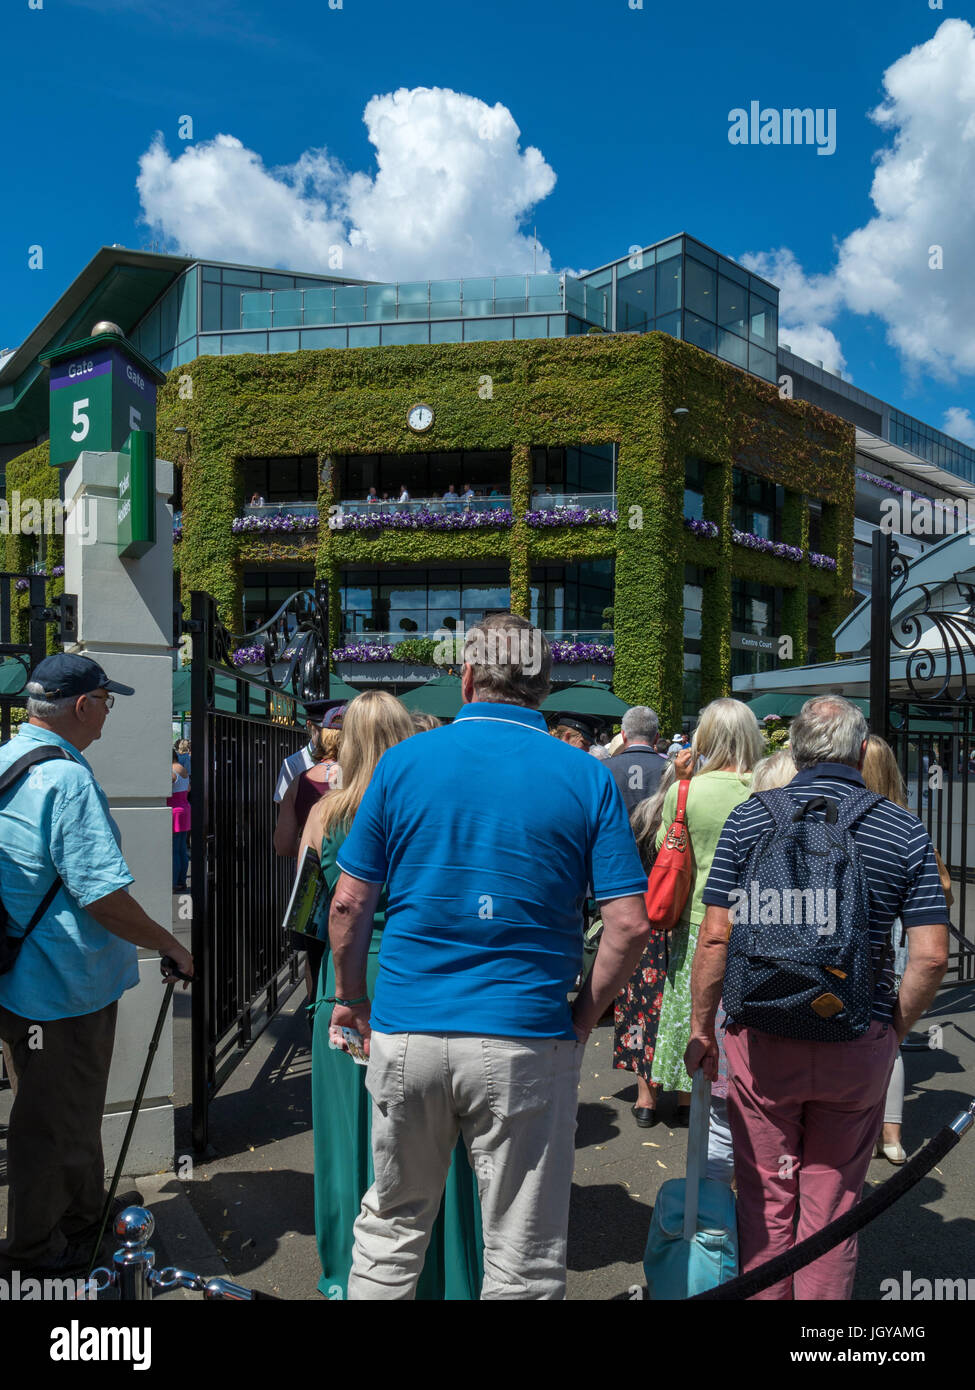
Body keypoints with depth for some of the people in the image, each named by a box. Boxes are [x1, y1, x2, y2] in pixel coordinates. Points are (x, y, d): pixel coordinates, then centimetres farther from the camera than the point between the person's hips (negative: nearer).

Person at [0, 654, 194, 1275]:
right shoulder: (66, 778, -24)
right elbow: (103, 893, -28)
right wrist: (172, 947, -15)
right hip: (65, 985, -10)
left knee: (73, 1110, 24)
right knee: (56, 1122, 10)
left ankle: (86, 1216, 42)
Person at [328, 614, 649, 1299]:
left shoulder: (403, 761, -2)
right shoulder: (588, 778, -4)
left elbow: (350, 903, 0)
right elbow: (630, 925, -9)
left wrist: (351, 998, 13)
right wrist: (585, 1014, 4)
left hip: (406, 1030, 2)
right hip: (528, 1039, -1)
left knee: (391, 1227, 23)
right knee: (524, 1261, 15)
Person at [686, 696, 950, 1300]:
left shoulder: (750, 817, -6)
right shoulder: (906, 830, -3)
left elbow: (717, 937, -8)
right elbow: (932, 956, -7)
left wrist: (702, 1028, 3)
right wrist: (895, 1028, 8)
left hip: (762, 1040, -1)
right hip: (859, 1046, 1)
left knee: (766, 1199, 16)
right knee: (834, 1203, 17)